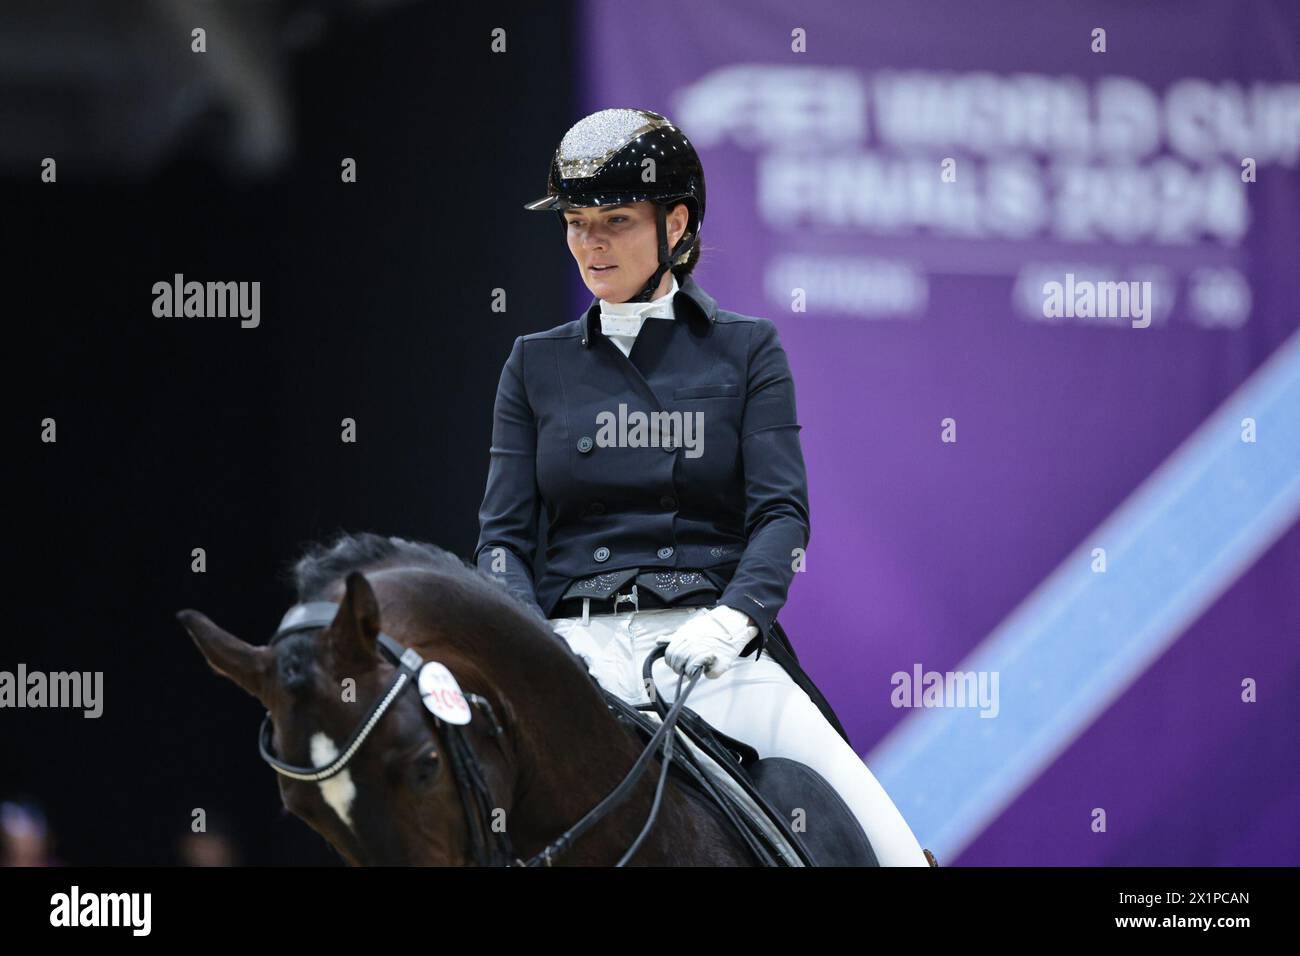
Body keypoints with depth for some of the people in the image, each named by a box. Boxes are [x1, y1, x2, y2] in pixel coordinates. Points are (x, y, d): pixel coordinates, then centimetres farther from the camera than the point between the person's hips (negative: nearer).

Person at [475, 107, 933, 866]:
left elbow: (782, 512, 0)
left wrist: (731, 618, -19)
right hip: (574, 646, 1)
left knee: (891, 851, -16)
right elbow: (504, 534, 10)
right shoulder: (537, 364, 16)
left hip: (711, 640, 0)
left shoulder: (745, 350, 11)